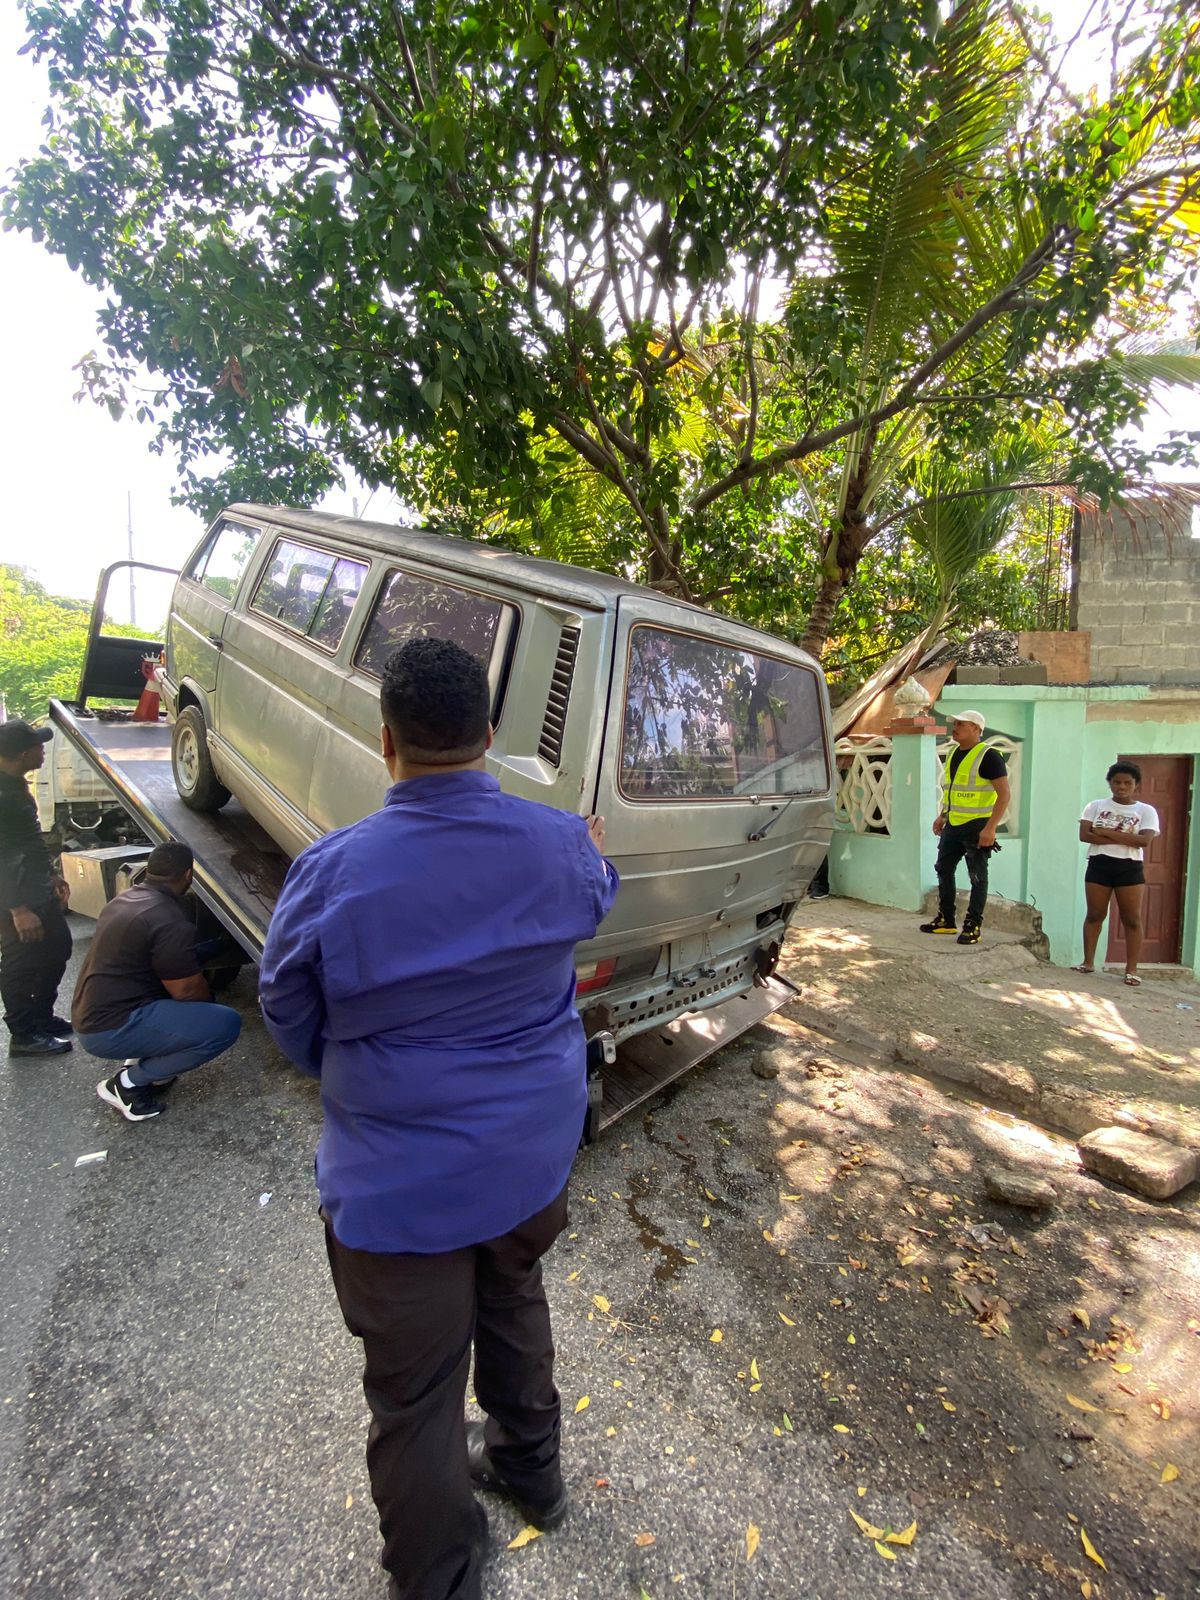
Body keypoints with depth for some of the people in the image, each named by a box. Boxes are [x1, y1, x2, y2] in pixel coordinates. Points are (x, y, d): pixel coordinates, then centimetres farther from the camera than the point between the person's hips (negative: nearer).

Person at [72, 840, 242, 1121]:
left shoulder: (125, 898, 9)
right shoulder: (169, 920, -21)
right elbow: (187, 991, -16)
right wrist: (210, 998, 5)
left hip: (88, 1017, 10)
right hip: (112, 1029, -10)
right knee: (226, 1023, -16)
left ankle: (142, 1059, 14)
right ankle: (129, 1083, -5)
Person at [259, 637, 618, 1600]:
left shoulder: (332, 871, -23)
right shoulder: (563, 846, -15)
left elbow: (292, 1023, -6)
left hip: (398, 1185, -4)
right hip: (534, 1156, 4)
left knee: (414, 1397, 19)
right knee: (514, 1304, 32)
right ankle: (529, 1466, 58)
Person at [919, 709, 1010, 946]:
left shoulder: (988, 756, -14)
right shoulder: (953, 752, 11)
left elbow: (1004, 793, -18)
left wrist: (990, 827, -24)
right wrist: (942, 816, 18)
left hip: (977, 826, -8)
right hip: (953, 824, 9)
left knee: (977, 877, 0)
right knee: (944, 869, 12)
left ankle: (973, 926, 8)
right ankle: (945, 920, 23)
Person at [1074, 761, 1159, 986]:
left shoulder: (1146, 811, 3)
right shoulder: (1095, 806, 6)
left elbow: (1144, 840, -12)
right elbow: (1084, 835, -6)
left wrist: (1106, 832, -13)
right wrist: (1123, 838, -12)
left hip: (1129, 868, -1)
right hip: (1099, 865, 1)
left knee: (1132, 919, 0)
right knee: (1095, 915, 4)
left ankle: (1131, 969, 6)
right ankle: (1088, 962, 12)